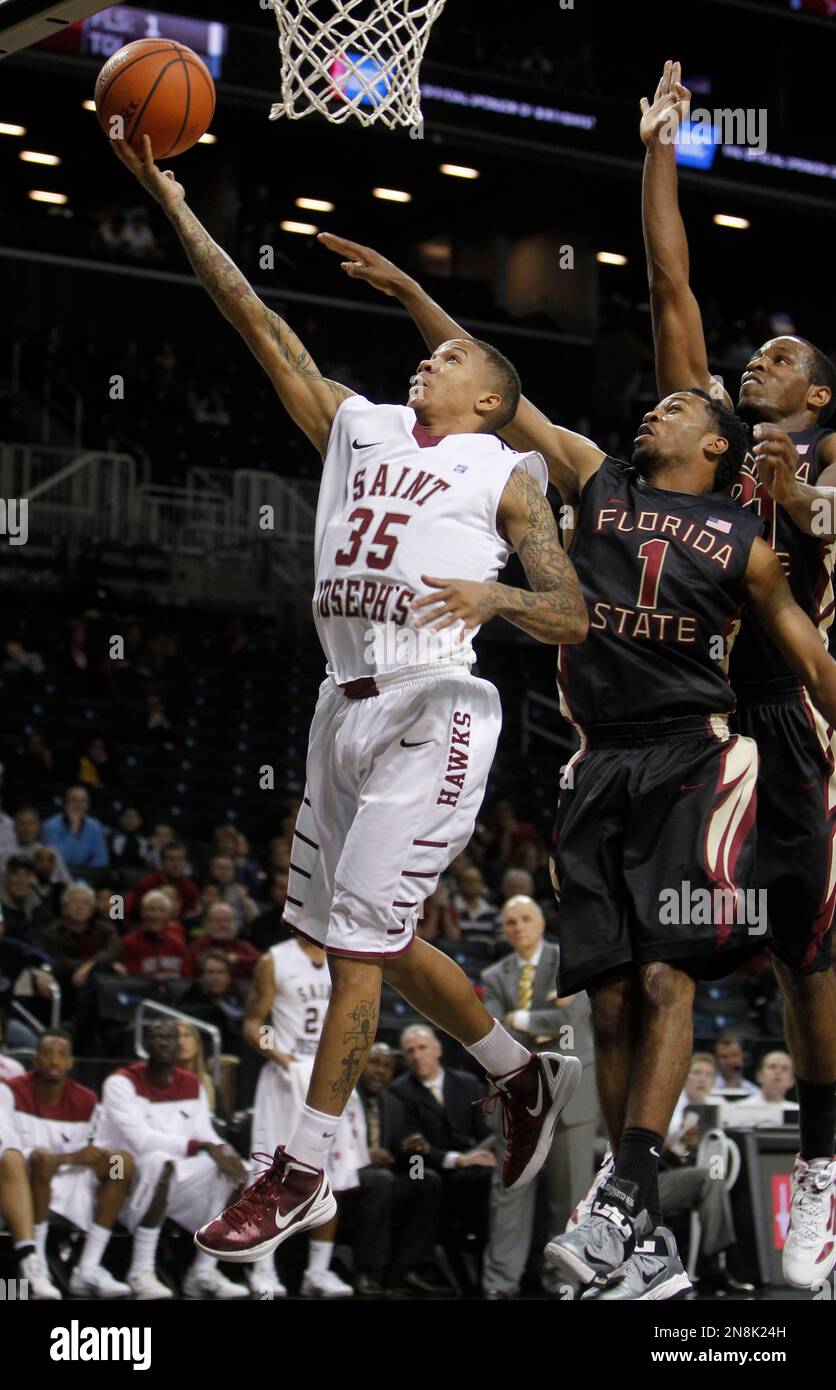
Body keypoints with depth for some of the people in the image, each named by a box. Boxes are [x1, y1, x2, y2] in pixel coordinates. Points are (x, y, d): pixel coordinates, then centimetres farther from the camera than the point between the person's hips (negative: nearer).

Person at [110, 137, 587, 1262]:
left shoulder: (505, 473, 3)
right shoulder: (358, 429, 17)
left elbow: (572, 619, -5)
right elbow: (261, 327, 13)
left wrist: (496, 597, -26)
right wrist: (173, 202, 7)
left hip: (433, 712, -7)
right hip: (346, 704, 7)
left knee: (358, 936, -10)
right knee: (374, 936, 13)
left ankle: (302, 1174, -4)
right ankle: (526, 1077, 33)